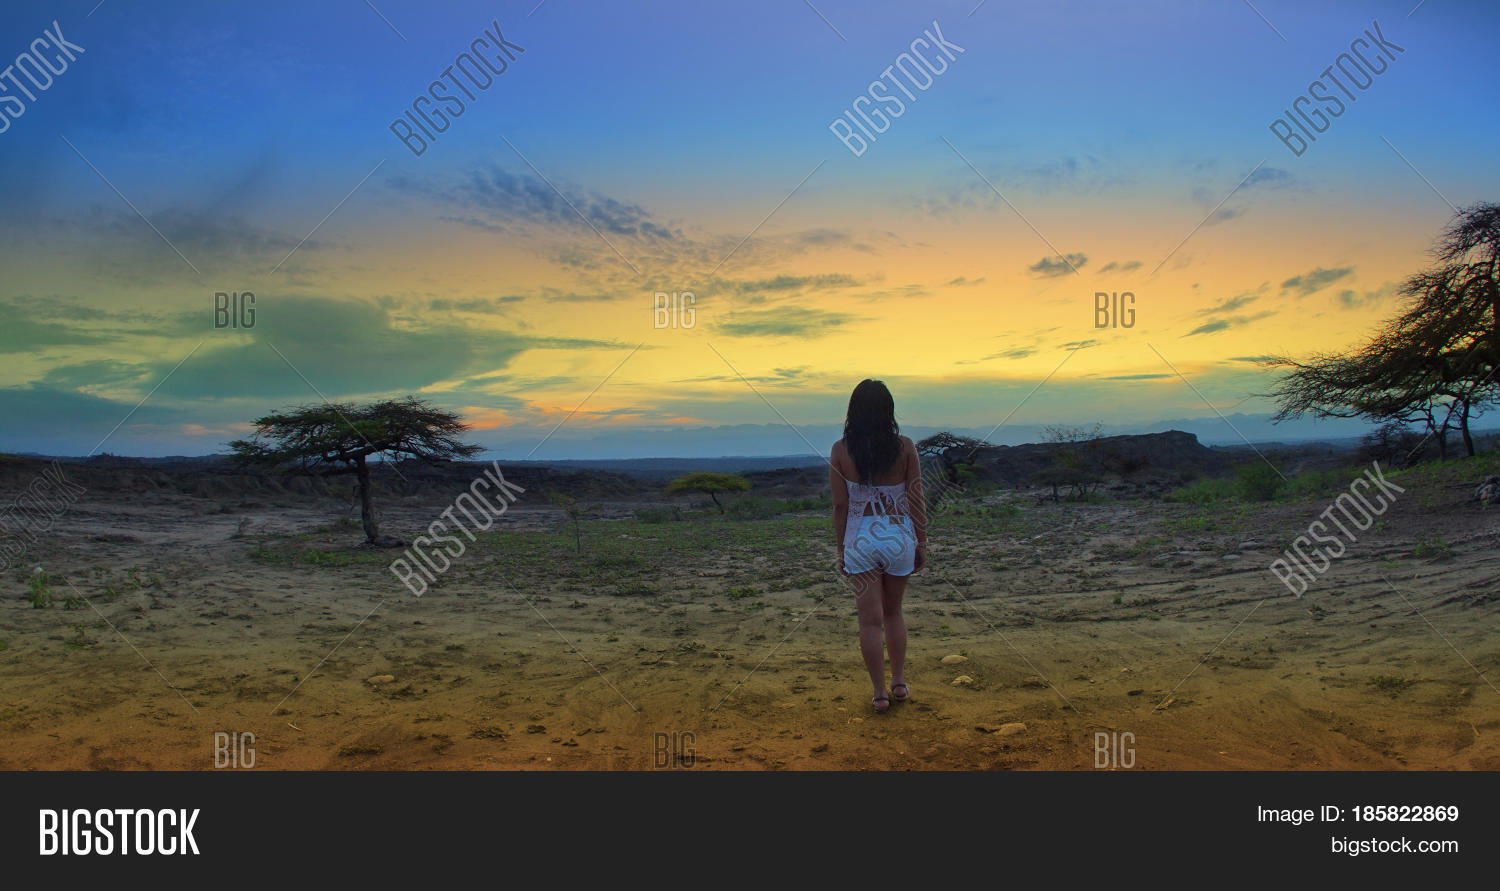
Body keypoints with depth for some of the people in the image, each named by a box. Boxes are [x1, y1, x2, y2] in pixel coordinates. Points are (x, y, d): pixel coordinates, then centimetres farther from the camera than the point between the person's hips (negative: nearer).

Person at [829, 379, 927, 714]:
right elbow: (916, 500, -2)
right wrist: (922, 543, 7)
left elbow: (840, 505, -5)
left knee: (871, 620, 7)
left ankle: (880, 692, 13)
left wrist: (841, 549, 5)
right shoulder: (904, 447, -6)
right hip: (898, 536, 2)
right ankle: (899, 682, 27)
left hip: (860, 540, -1)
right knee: (893, 613, 21)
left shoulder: (841, 451, -8)